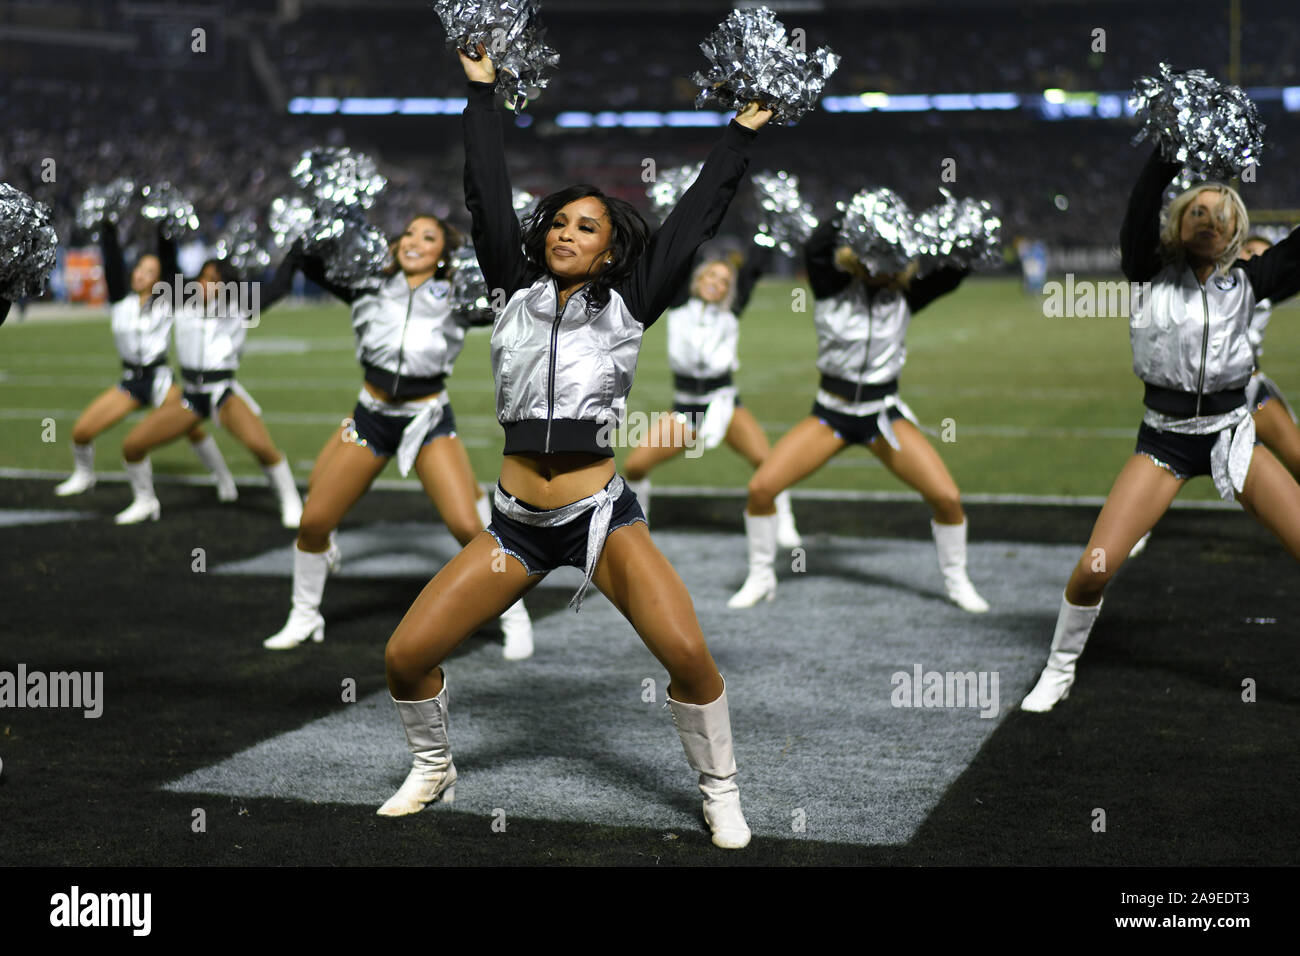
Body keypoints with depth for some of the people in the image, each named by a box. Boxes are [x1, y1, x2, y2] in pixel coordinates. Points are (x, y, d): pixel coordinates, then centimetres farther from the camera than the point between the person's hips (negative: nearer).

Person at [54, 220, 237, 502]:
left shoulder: (165, 303, -1)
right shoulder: (120, 301, 5)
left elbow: (170, 266, -10)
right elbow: (112, 266, -5)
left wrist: (163, 233, -18)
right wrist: (108, 230, -11)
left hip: (160, 378, -3)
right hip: (129, 381, 3)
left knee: (193, 429, -21)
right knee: (81, 431, -5)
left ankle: (225, 480, -3)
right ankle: (83, 477, 23)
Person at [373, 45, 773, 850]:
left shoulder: (626, 305, 2)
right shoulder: (518, 292, 8)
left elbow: (696, 218, 4)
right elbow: (487, 194, 9)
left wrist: (744, 130, 7)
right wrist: (483, 90, 12)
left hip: (602, 515, -3)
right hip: (516, 525, 3)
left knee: (688, 654, -21)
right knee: (405, 655, -3)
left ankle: (721, 794, 3)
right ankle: (434, 770, 26)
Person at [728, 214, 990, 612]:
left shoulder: (906, 295, -4)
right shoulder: (833, 286, -9)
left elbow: (956, 270, -18)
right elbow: (816, 247, -29)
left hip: (884, 416, 1)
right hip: (830, 414, -1)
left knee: (947, 497, -13)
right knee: (761, 487, -14)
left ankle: (956, 581, 13)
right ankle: (760, 579, 8)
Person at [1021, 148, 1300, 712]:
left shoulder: (1247, 281, 3)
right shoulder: (1153, 273, -2)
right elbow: (1140, 212, -18)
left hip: (1230, 434, 2)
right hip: (1163, 438, -1)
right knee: (1093, 568, -12)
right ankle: (1058, 672, 14)